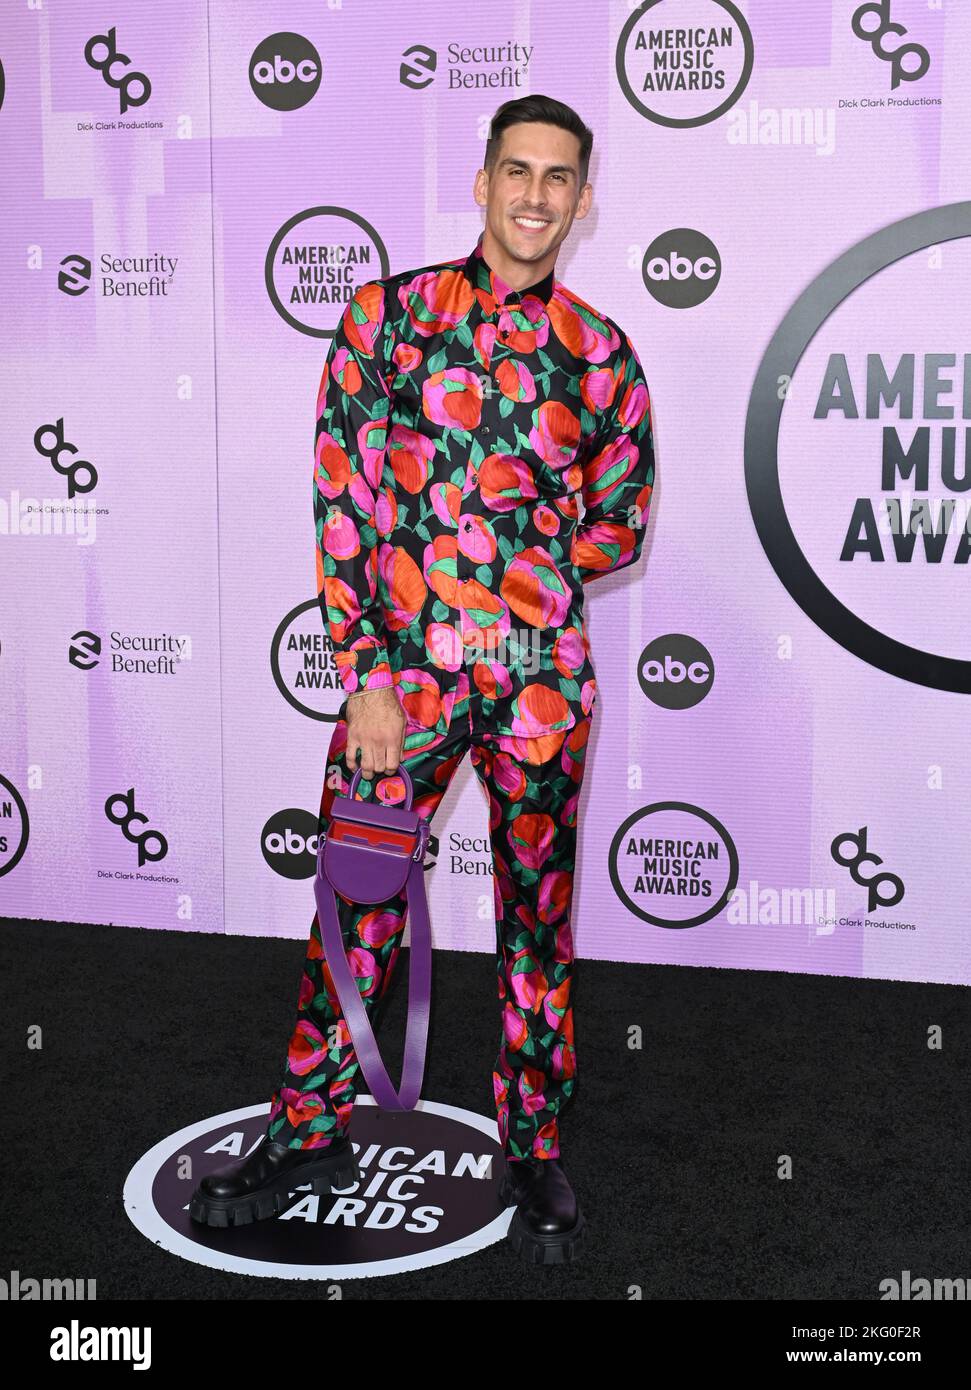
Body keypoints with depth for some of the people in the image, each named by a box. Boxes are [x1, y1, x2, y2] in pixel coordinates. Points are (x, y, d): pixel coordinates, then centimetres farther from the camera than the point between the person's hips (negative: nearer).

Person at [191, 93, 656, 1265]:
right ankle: (311, 1130, 26)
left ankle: (533, 1145, 27)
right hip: (399, 671, -1)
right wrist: (364, 676, -8)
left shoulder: (600, 354, 6)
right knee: (357, 905, 6)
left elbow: (619, 524, 12)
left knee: (538, 914, 10)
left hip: (542, 679, 1)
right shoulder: (388, 313, 2)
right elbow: (342, 503, -2)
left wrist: (514, 585, -1)